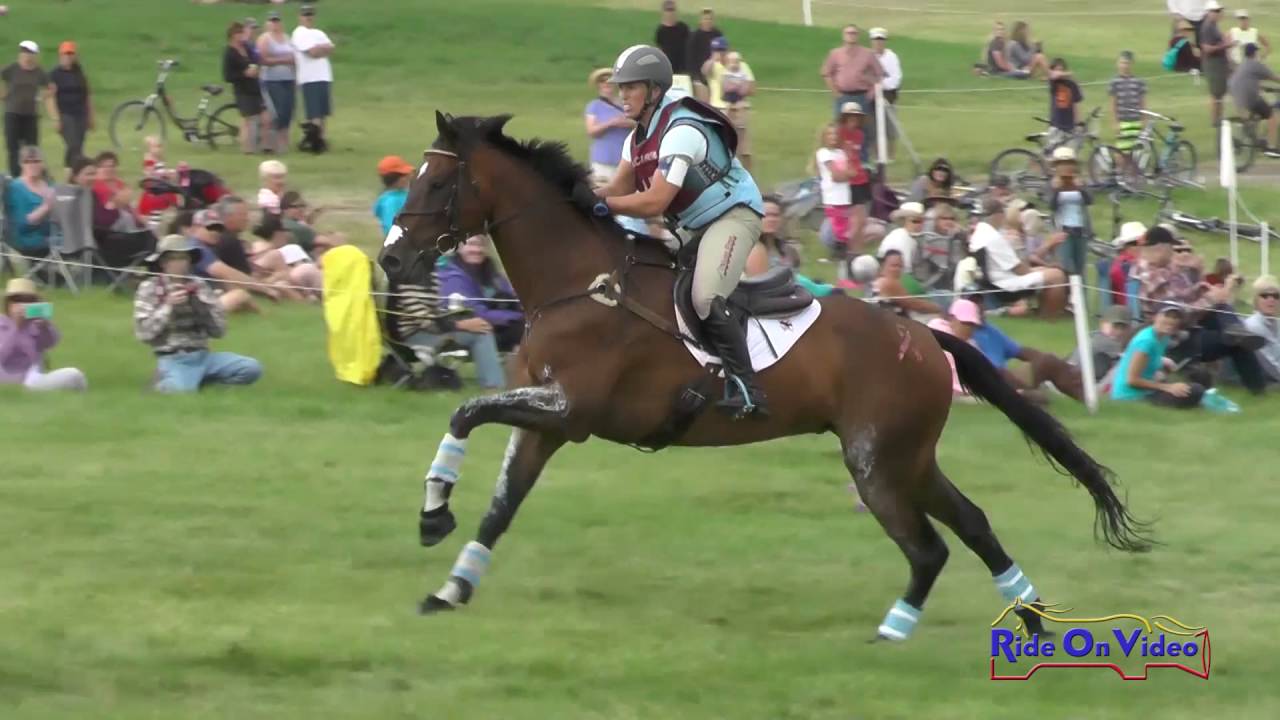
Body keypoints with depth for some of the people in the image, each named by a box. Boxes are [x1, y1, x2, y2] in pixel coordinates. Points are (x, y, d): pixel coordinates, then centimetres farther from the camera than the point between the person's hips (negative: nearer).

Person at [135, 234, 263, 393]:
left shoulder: (199, 286, 11)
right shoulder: (150, 289, 1)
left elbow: (219, 330, 8)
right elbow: (143, 332, -8)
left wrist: (203, 304, -8)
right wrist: (168, 307, -15)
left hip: (202, 356, 5)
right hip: (173, 359, -5)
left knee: (252, 368, -15)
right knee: (180, 389, -37)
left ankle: (198, 380, -3)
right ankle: (166, 382, -2)